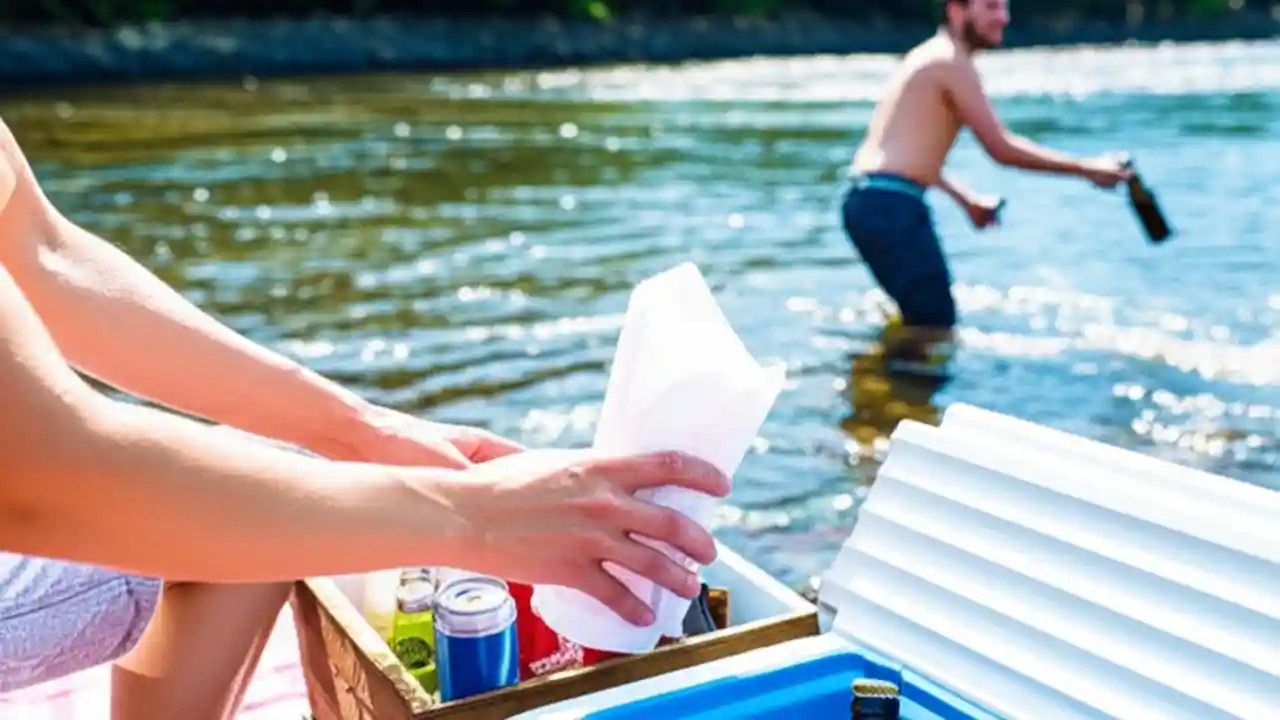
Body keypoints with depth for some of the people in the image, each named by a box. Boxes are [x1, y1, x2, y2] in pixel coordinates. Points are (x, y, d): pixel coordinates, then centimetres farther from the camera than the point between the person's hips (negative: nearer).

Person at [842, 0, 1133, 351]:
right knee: (934, 323, -6)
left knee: (923, 317, 22)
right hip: (890, 205, -10)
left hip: (871, 200, 10)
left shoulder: (931, 58, 22)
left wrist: (966, 199, 27)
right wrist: (1085, 168, -5)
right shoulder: (951, 62, -9)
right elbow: (1002, 149, -10)